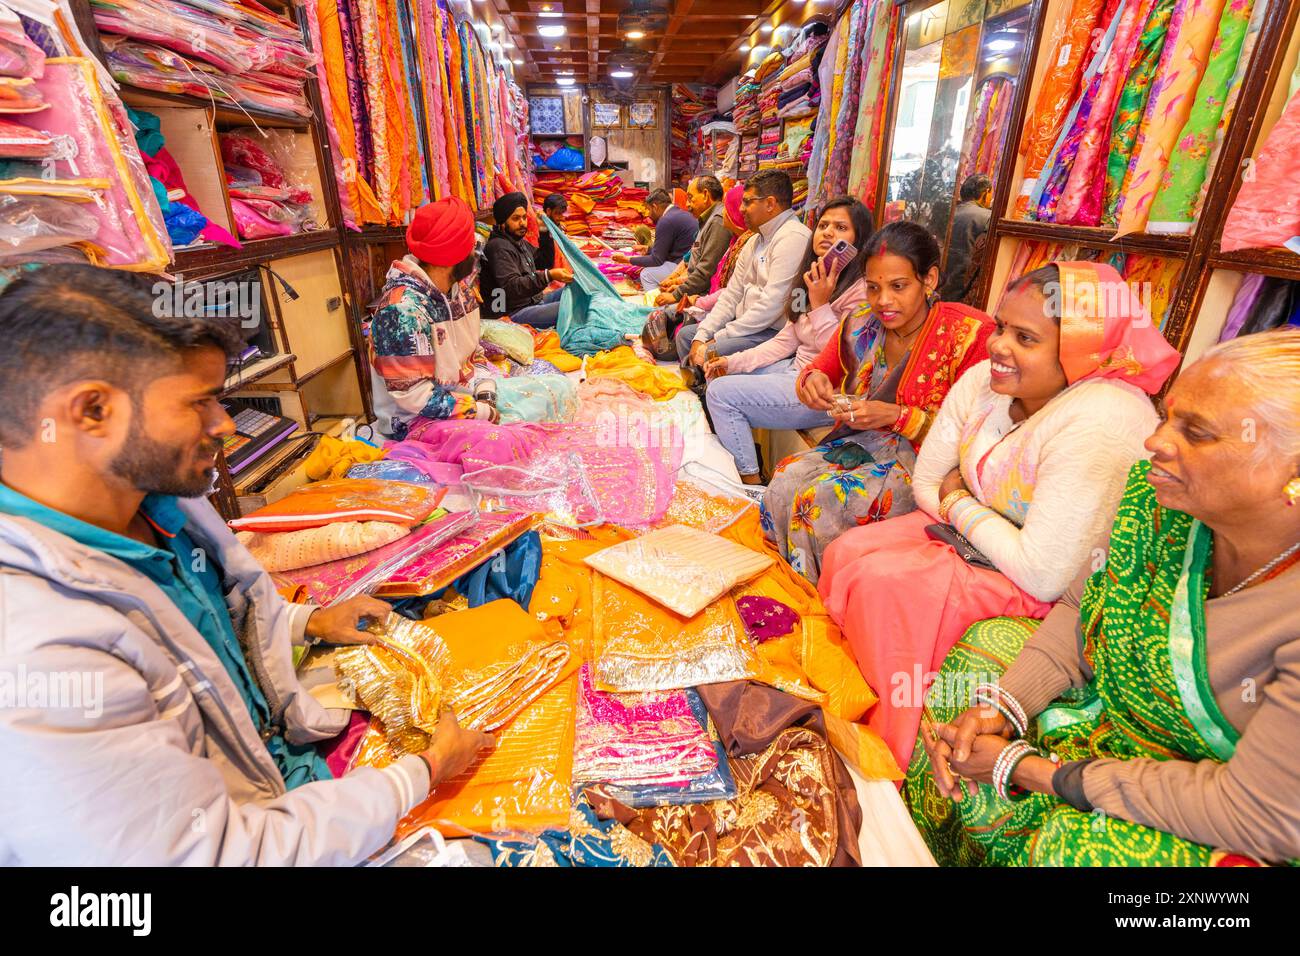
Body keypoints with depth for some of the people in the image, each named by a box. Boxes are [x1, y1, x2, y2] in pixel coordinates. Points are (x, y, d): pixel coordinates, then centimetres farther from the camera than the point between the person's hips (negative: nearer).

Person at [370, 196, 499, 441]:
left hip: (455, 396, 8)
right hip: (416, 423, -8)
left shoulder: (452, 288, 0)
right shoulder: (403, 309, -25)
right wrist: (482, 412, -22)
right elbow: (414, 396, -25)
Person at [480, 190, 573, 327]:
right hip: (513, 314, -11)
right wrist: (549, 276, -35)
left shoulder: (521, 242, 15)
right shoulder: (499, 247, -16)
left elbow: (544, 262, 29)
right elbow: (512, 287, -28)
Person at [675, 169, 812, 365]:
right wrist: (702, 336, 0)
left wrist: (718, 339, -19)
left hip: (773, 332, -10)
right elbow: (732, 293, 13)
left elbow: (770, 306, -23)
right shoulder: (756, 240, 16)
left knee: (709, 353, -28)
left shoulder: (793, 238, -16)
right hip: (746, 322, 10)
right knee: (685, 334, 11)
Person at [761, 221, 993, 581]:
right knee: (786, 480, -22)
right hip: (857, 444, 5)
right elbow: (818, 372, 14)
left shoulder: (968, 333, -12)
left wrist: (897, 416, -23)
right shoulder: (860, 322, 2)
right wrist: (812, 381, -11)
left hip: (924, 460, -5)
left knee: (823, 497, -28)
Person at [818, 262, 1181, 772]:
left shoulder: (1098, 424, -29)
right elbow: (927, 483, 4)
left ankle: (889, 761, 1)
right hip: (975, 537, 8)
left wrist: (961, 506, -16)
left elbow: (1043, 575, -29)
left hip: (1060, 594, -8)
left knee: (884, 583, -23)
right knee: (846, 552, -7)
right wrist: (979, 521, -13)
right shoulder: (983, 381, -6)